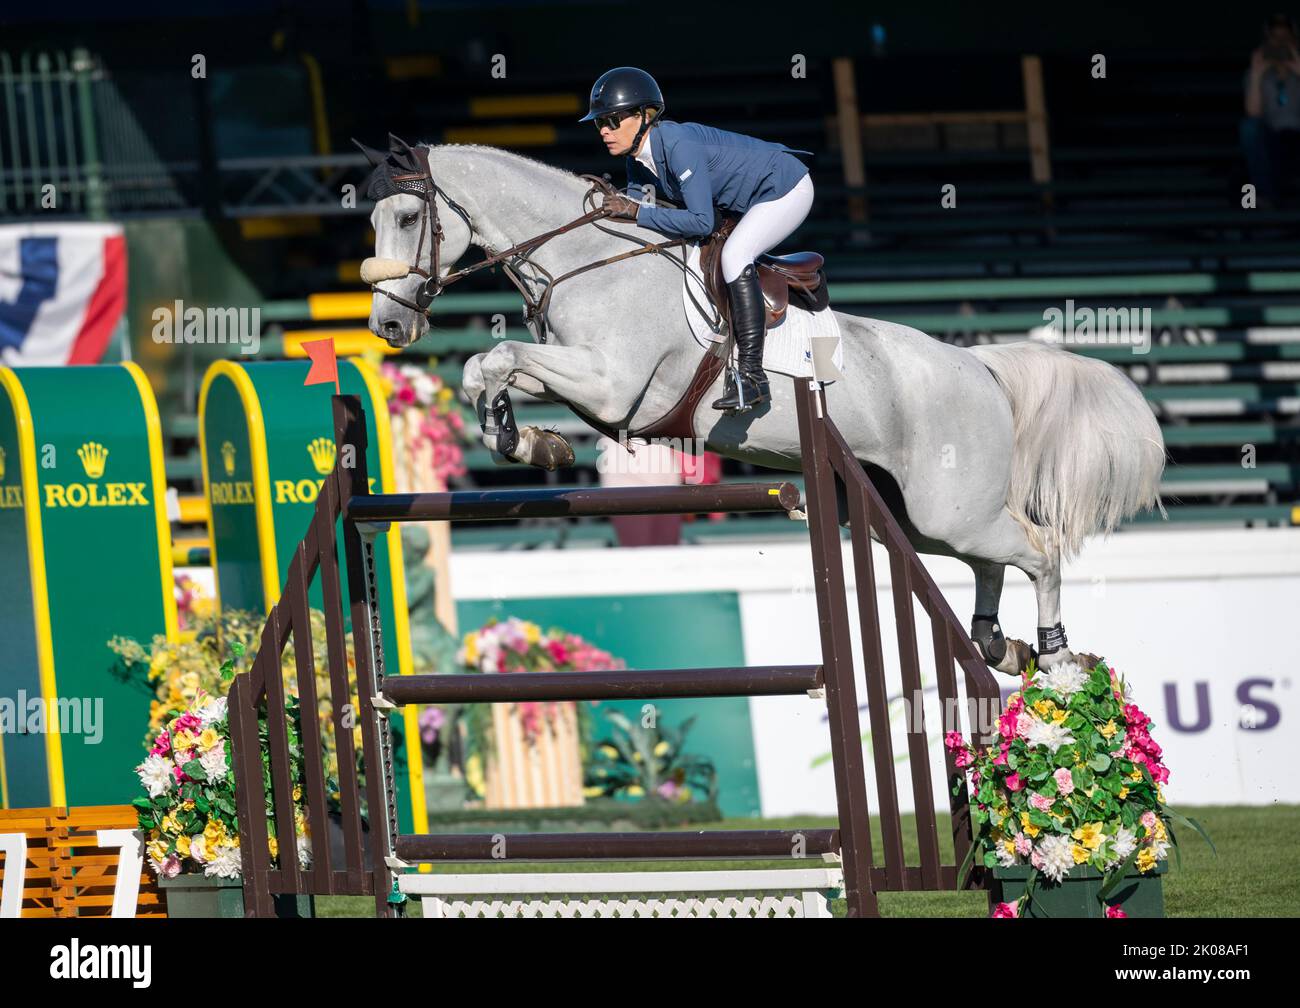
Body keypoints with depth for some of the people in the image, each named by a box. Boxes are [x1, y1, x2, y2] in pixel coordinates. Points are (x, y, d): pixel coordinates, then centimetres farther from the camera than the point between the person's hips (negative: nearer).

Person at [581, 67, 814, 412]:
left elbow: (701, 221, -35)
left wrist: (637, 212, -34)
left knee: (734, 255, -28)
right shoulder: (638, 157, -5)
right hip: (745, 200, 10)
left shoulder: (679, 146, -32)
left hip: (787, 188, -10)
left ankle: (751, 374, -27)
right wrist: (614, 203, -15)